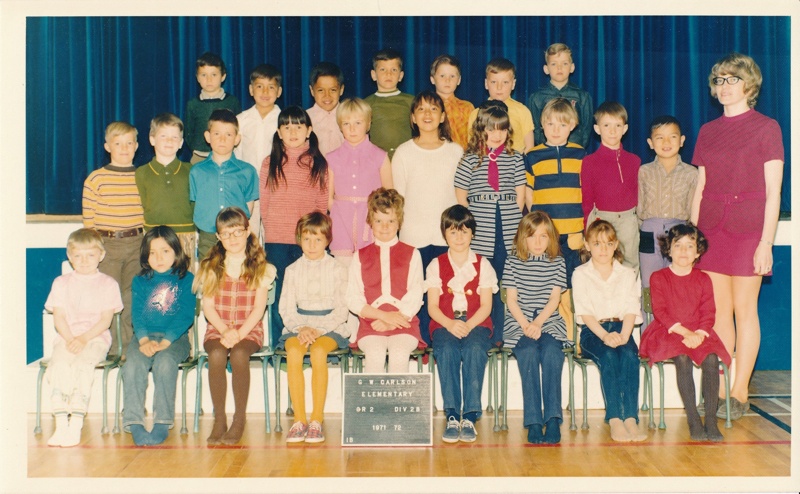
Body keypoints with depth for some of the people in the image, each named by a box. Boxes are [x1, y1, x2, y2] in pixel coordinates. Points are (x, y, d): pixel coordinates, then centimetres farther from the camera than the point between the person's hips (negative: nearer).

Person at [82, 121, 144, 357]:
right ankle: (109, 348, 10)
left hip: (136, 244, 2)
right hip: (106, 244, -2)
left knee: (133, 299, 5)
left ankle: (128, 347, 15)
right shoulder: (95, 179, 0)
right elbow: (88, 219, 0)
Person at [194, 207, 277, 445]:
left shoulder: (260, 267, 3)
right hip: (217, 328, 2)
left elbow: (258, 308, -3)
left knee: (239, 354, -34)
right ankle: (219, 419, -21)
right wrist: (225, 330, -14)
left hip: (249, 329, -1)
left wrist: (239, 334, -16)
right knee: (216, 354, -32)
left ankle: (239, 419, -20)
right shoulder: (211, 267, 8)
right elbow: (208, 306, 2)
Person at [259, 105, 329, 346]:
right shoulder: (270, 163, 9)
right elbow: (263, 201, 10)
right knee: (281, 294, 5)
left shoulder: (318, 163, 6)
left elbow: (323, 203, 6)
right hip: (277, 240, 1)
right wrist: (271, 227, 2)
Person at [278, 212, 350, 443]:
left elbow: (342, 309, -1)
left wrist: (319, 329, -16)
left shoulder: (337, 269, 4)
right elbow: (286, 307, 6)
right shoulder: (292, 270, 11)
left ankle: (317, 420, -27)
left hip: (330, 326, -2)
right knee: (293, 352, -31)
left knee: (318, 352, -34)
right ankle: (299, 419, -25)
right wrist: (301, 328, -14)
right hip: (299, 325, 2)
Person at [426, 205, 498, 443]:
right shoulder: (436, 265, 11)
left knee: (474, 349, -34)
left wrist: (469, 325, -17)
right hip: (444, 324, 0)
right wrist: (450, 324, -17)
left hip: (476, 323, 0)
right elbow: (432, 306, 3)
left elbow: (486, 305, 2)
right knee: (447, 350, -33)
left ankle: (469, 417, -34)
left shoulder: (482, 265, 11)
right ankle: (452, 417, -34)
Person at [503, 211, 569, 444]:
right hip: (518, 322, -1)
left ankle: (553, 419, -31)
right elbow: (511, 299, 2)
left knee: (552, 352, -30)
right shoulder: (513, 262, 8)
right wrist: (525, 324, -14)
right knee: (529, 352, -30)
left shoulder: (557, 263, 10)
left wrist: (537, 323, -15)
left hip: (550, 322, 1)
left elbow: (554, 299, 1)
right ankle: (533, 421, -31)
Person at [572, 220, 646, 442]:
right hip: (592, 331, -2)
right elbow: (585, 312, -4)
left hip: (621, 327, 2)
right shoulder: (580, 274, 7)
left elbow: (632, 309, 2)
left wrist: (623, 336, -17)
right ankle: (614, 420, -36)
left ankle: (631, 417, -33)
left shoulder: (628, 274, 14)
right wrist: (605, 335, -20)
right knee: (608, 356, -32)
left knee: (630, 355, -30)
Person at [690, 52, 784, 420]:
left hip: (747, 228, -4)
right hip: (711, 228, 4)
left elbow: (772, 192, -5)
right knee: (719, 311, 5)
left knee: (744, 309, -1)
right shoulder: (707, 132, 13)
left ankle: (739, 393, 6)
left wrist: (766, 242, -11)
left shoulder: (766, 128, 0)